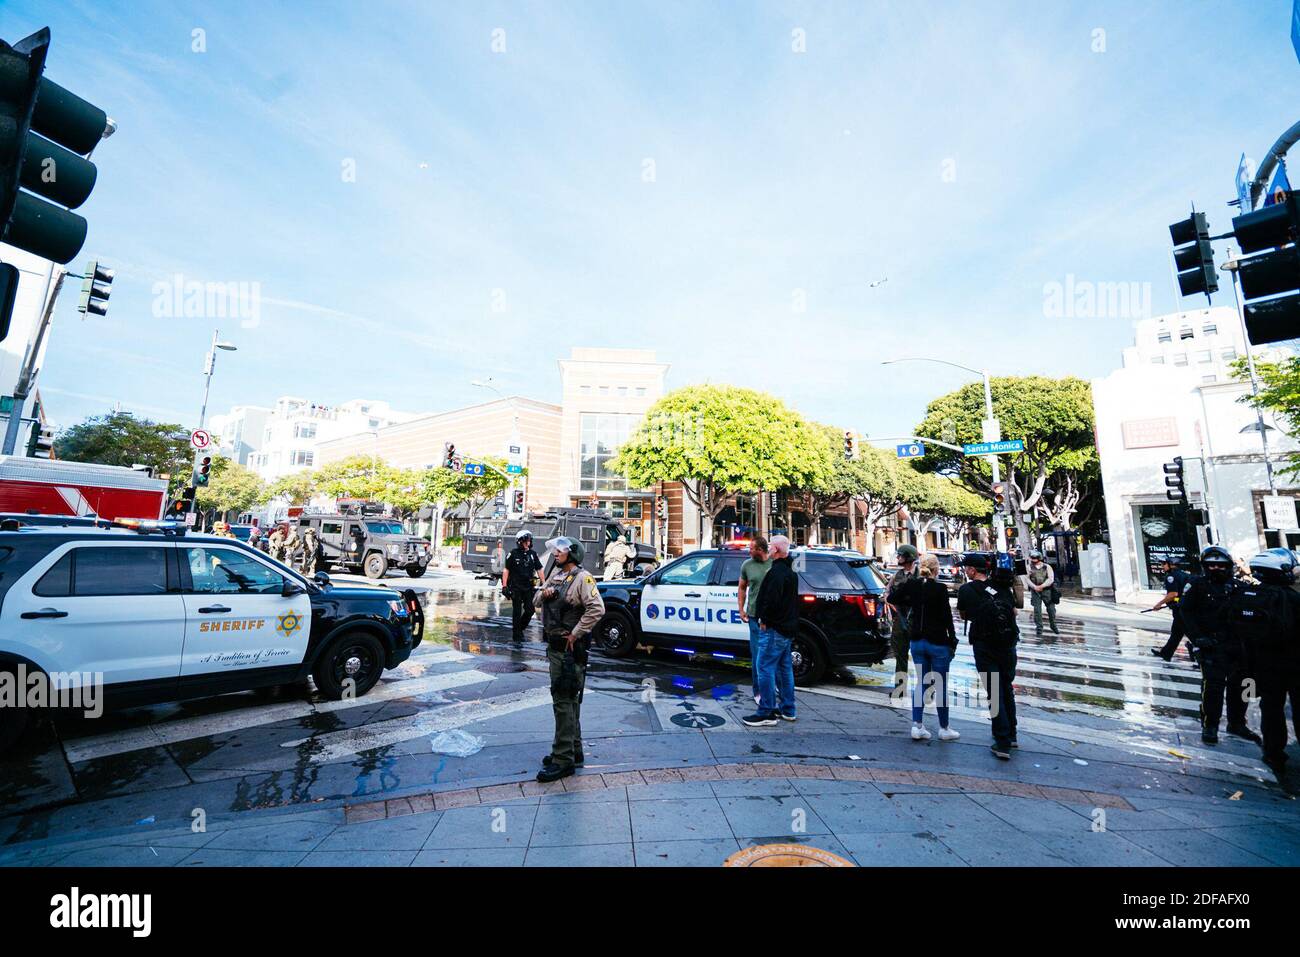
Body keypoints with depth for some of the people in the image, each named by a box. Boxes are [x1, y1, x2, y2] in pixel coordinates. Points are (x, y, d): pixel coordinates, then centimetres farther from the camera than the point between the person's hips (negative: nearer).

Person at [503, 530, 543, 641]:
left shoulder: (533, 554, 6)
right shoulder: (513, 553, -4)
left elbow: (539, 569, 11)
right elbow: (506, 570, -4)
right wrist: (504, 586, -10)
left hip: (529, 587, 4)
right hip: (516, 587, -4)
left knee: (530, 610, 3)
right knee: (517, 611, 3)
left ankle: (520, 628, 26)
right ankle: (516, 634, 16)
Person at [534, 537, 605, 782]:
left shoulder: (582, 578, -15)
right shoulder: (556, 575, 14)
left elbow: (597, 608, -26)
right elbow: (536, 601, 17)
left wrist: (575, 634, -22)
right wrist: (543, 594, -6)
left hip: (570, 648, -9)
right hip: (555, 646, 9)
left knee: (564, 700, -6)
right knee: (569, 700, 18)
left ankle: (563, 760, 4)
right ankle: (574, 751, 31)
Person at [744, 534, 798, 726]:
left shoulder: (776, 571, -18)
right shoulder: (790, 571, 17)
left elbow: (772, 599, -27)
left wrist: (764, 620, -15)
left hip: (774, 629, -11)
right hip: (787, 628, 11)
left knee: (765, 668, -6)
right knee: (785, 668, 16)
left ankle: (766, 713, -3)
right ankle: (787, 710, 24)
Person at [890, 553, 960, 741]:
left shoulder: (912, 585, -2)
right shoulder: (940, 588, -15)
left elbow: (892, 598, 5)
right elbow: (947, 617, -12)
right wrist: (952, 642, -3)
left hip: (917, 641, 4)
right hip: (938, 643, -4)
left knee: (921, 682, 14)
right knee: (940, 686, 9)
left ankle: (917, 726, 12)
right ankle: (944, 729, 22)